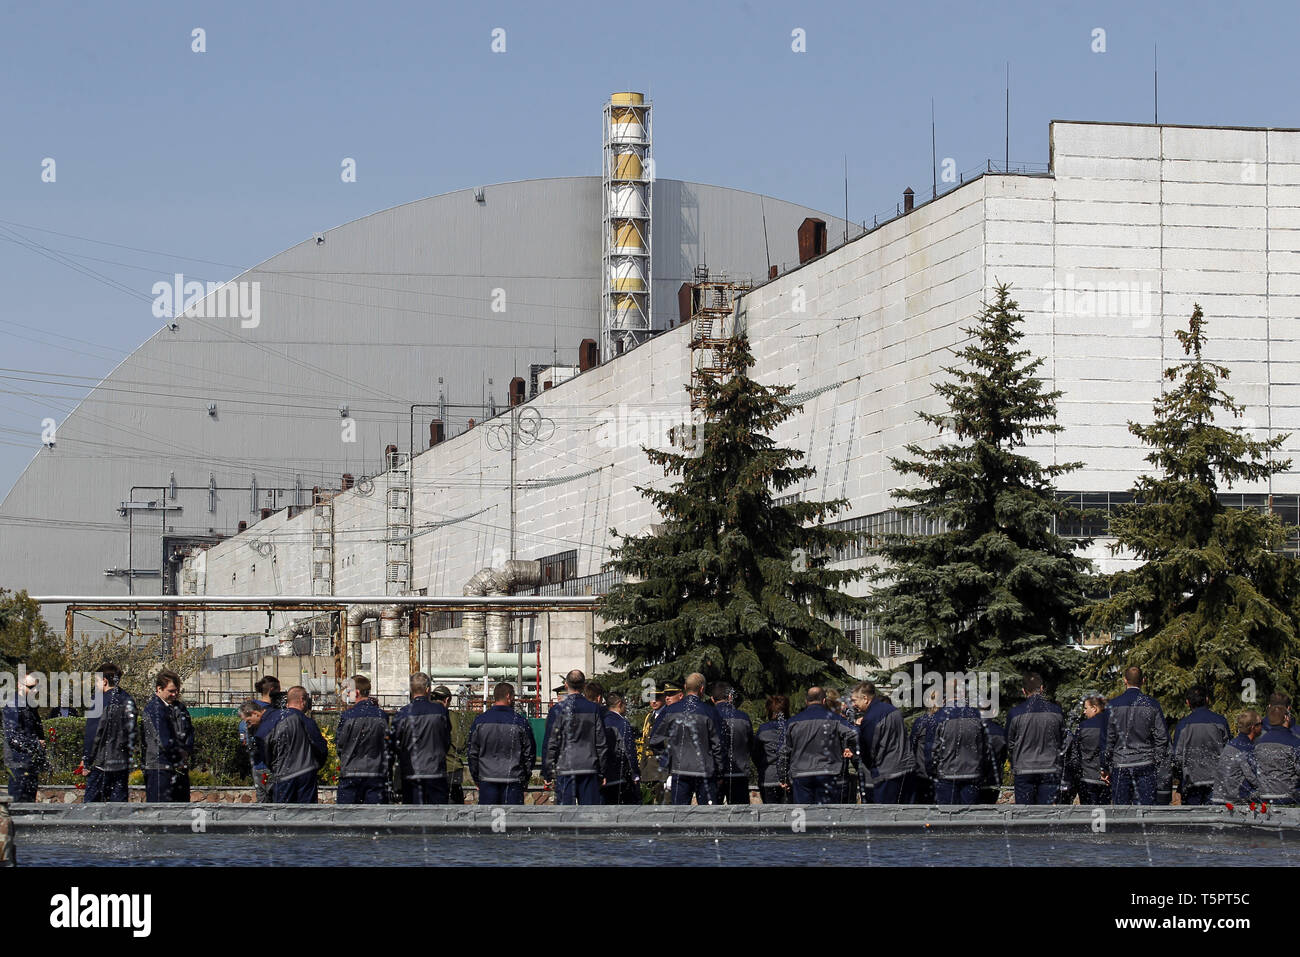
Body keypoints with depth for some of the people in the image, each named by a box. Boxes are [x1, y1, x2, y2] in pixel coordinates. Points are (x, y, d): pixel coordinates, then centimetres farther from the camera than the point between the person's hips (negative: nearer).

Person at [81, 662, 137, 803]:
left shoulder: (102, 702, -12)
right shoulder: (129, 701, 6)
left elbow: (93, 734, -11)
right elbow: (132, 732, 10)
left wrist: (87, 761, -5)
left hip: (101, 764, -6)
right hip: (122, 763, 6)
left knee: (92, 800, 1)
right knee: (119, 801, 8)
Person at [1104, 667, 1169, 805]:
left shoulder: (1113, 705, -1)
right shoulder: (1152, 705, 0)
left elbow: (1108, 738, 1)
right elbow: (1162, 738, 1)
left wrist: (1106, 767, 8)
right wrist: (1161, 767, 8)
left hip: (1120, 765, 0)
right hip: (1145, 765, 0)